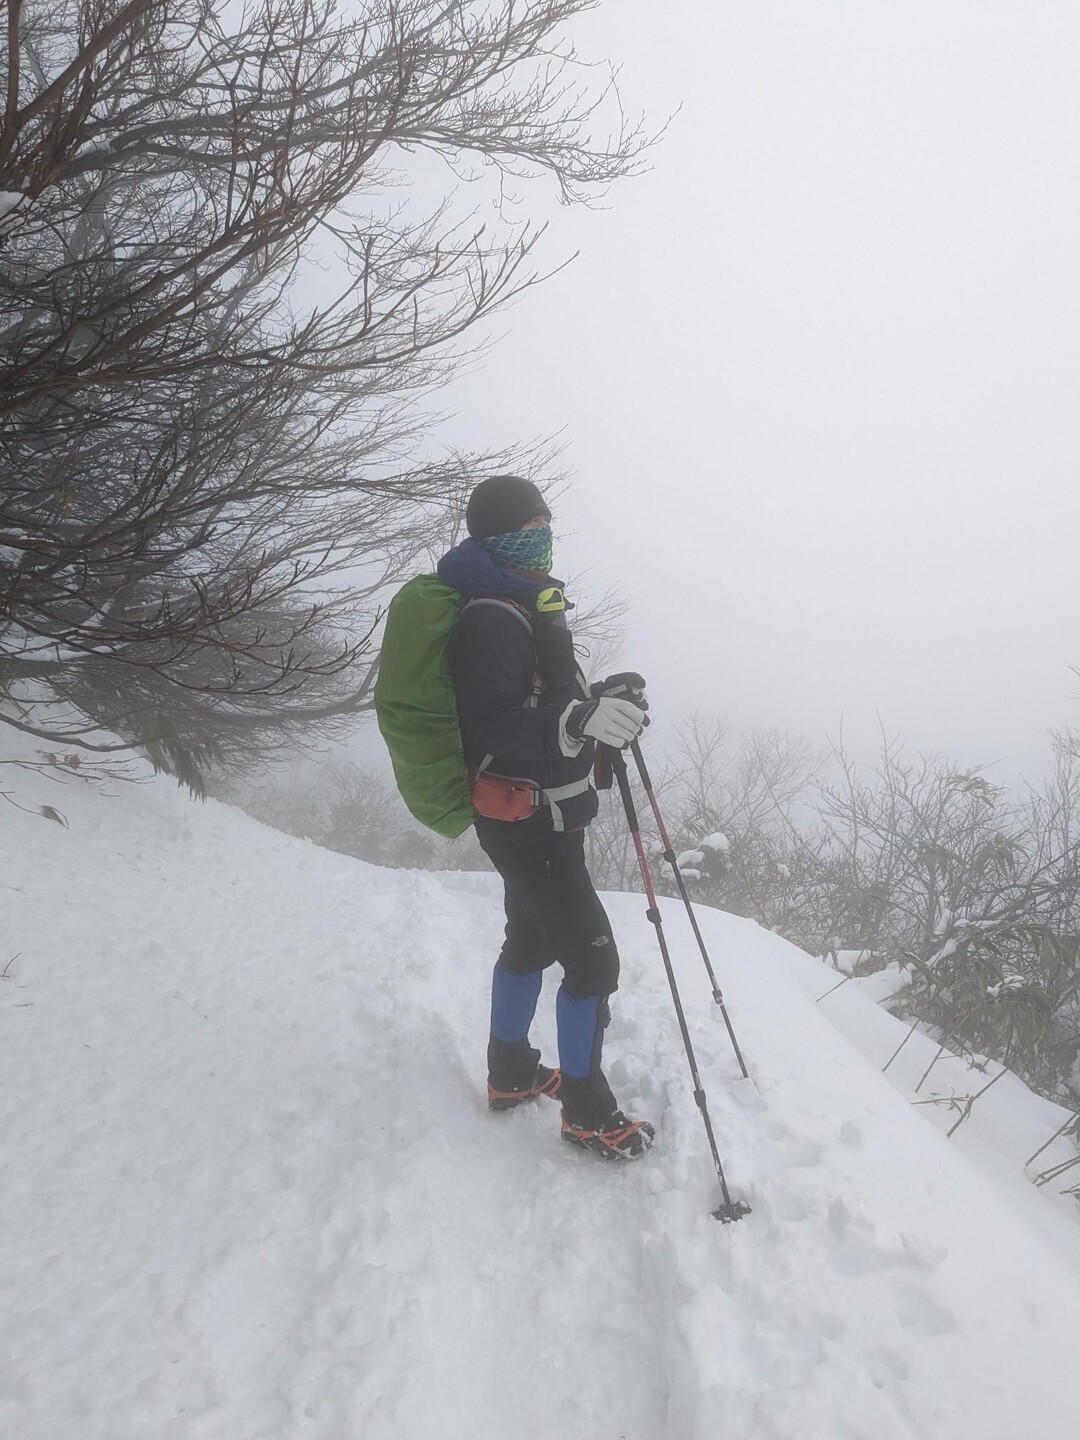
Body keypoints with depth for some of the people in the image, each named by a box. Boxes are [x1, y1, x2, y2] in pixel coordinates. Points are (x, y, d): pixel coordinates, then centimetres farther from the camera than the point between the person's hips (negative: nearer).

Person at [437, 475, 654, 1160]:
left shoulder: (532, 608, 13)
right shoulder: (491, 618, -19)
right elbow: (496, 727, -28)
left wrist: (603, 700, 4)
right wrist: (585, 719, -40)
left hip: (542, 815, 11)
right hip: (528, 818, -11)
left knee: (532, 941, 22)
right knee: (594, 959, -5)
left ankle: (511, 1073, 39)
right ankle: (588, 1112, 10)